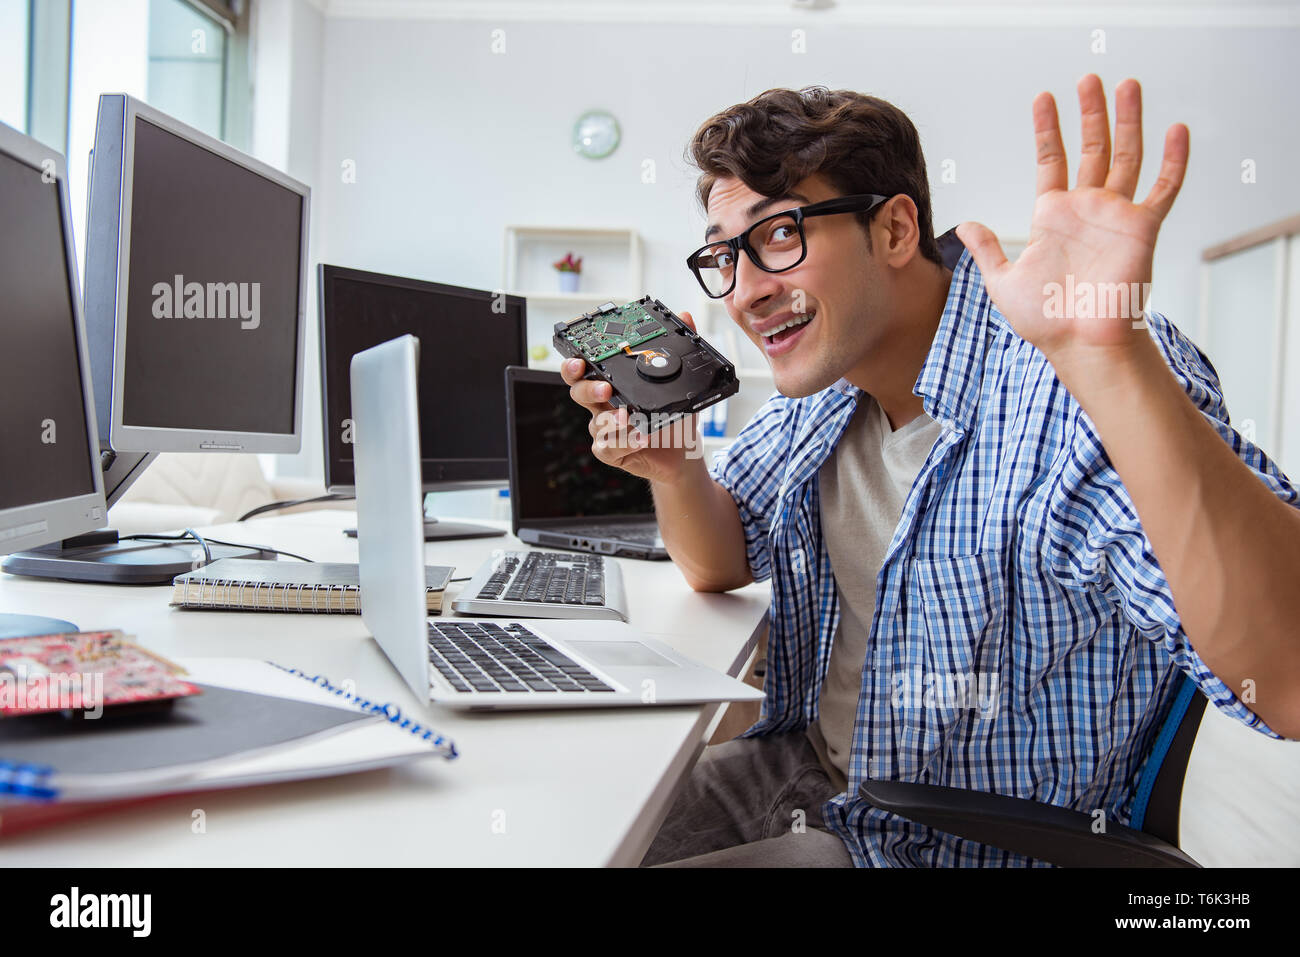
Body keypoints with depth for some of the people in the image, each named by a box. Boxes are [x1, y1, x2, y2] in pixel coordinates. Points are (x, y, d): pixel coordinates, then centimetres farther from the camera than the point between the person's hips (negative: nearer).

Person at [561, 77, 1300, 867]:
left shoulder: (1075, 385, -24)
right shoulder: (817, 392, 1)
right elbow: (720, 562, 13)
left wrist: (1112, 359, -43)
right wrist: (673, 468, -8)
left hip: (976, 843, -6)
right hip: (797, 770, 7)